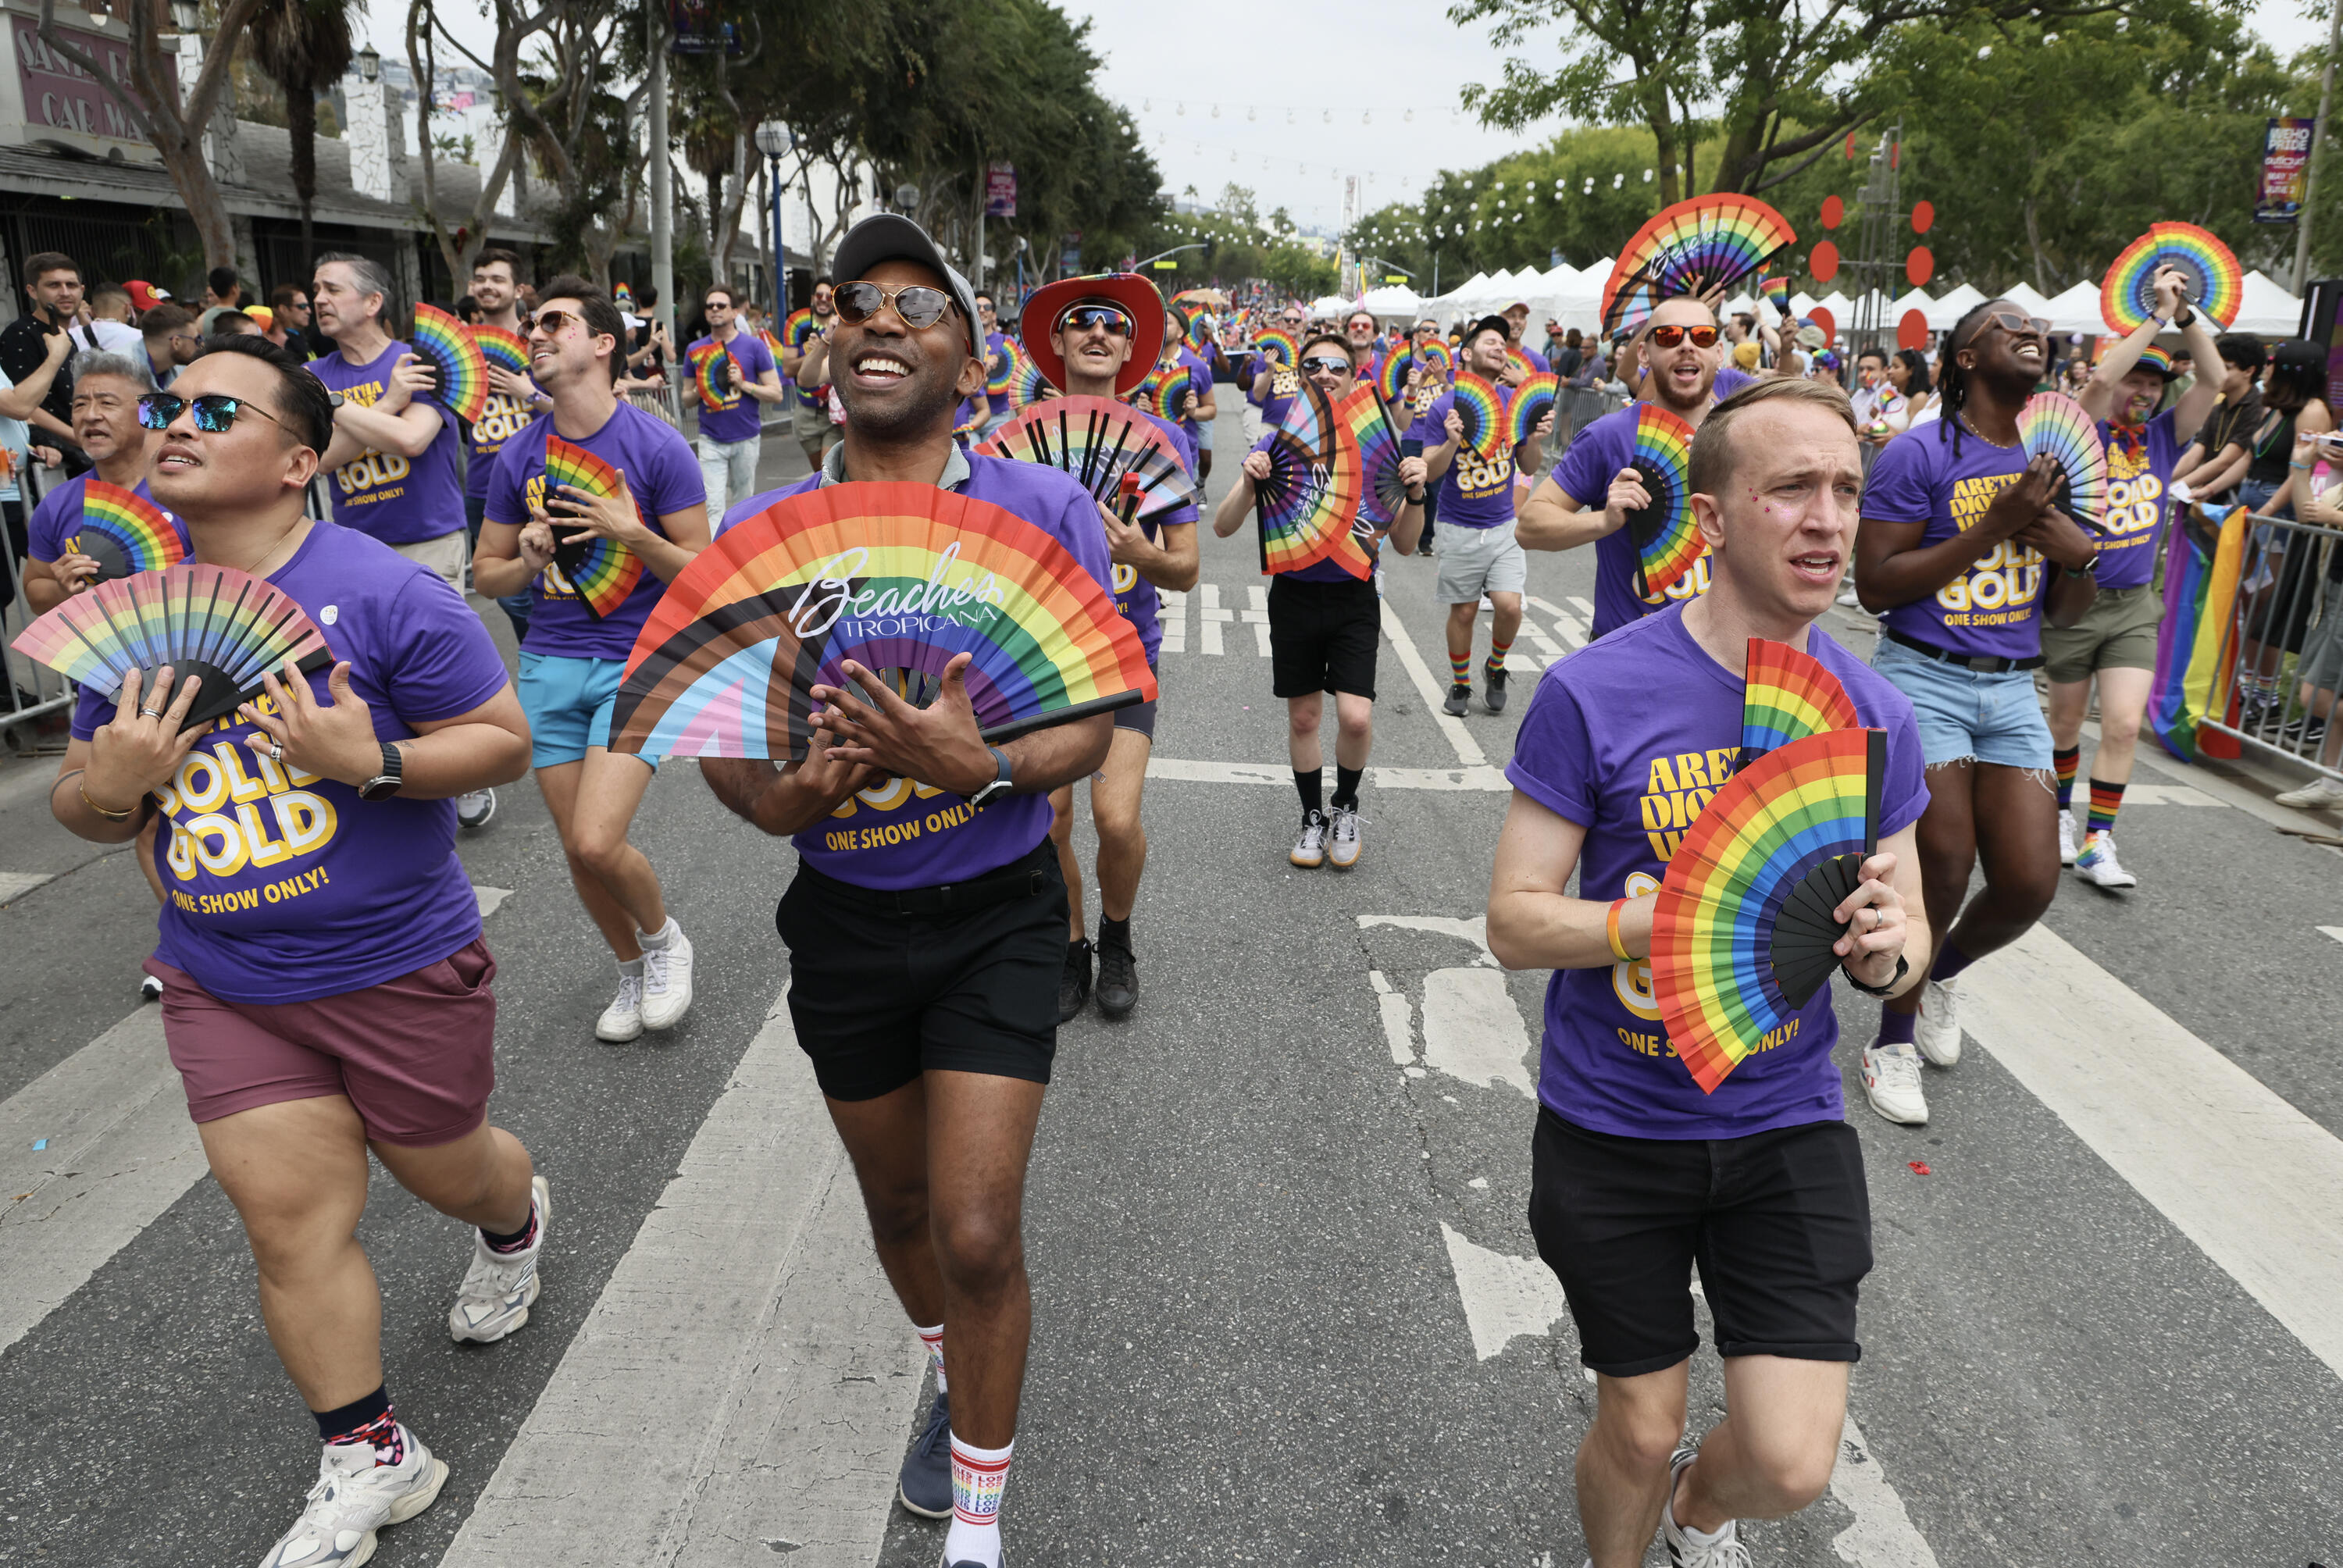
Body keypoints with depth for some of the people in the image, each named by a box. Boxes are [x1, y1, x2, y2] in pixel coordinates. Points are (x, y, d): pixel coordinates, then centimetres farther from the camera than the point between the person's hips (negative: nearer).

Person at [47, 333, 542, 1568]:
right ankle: (367, 1461, 23)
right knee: (289, 1221, 5)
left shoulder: (379, 591, -15)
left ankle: (515, 1219, 55)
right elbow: (83, 805, 9)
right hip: (221, 983, 4)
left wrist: (373, 762, -29)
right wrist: (106, 789, -14)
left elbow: (504, 739, -13)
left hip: (399, 967, -4)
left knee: (442, 1168, 17)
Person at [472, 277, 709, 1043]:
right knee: (577, 850, 8)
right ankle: (631, 968, 34)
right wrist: (526, 562, -10)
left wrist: (632, 534, -22)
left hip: (640, 660, -4)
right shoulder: (518, 455, 4)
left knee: (597, 842, -17)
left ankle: (665, 937, 14)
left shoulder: (658, 446, -8)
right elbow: (486, 571, 12)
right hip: (550, 663, 5)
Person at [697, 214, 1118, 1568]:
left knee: (977, 1236, -6)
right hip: (843, 920, 3)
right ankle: (954, 1377, 54)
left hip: (997, 913, -3)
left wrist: (983, 770, -31)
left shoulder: (1046, 511, -11)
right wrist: (775, 794, -22)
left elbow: (1096, 724, -10)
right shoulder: (763, 531, -5)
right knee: (899, 1202, 21)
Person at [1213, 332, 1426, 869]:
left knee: (1356, 718, -13)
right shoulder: (1277, 444, -4)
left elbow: (1404, 545, 0)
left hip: (1353, 597, -1)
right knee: (1303, 717, 9)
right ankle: (1313, 818, 31)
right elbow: (1223, 527, -7)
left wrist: (1415, 493, -17)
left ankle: (1345, 805, 17)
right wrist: (1250, 483, -24)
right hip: (1295, 596, 1)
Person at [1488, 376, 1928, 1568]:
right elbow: (1513, 923, -11)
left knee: (1792, 1465, 3)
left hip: (1786, 1125, 3)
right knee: (1640, 1430, 13)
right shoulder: (1592, 693, -15)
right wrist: (1649, 923, -28)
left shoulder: (1874, 718, -3)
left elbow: (1910, 942, 5)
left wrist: (1884, 949, -18)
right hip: (1614, 1127, -2)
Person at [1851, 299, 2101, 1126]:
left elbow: (2063, 614, 16)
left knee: (2030, 884, -2)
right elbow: (1874, 586, -14)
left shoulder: (2055, 460, 12)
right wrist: (1994, 526, -16)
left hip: (2012, 690, 6)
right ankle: (1893, 1039, 11)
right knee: (1944, 863, -12)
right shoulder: (1920, 453, -7)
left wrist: (2080, 556, -5)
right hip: (1924, 678, -5)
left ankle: (1941, 971, 31)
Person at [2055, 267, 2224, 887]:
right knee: (2066, 721, 12)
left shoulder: (2162, 435, 4)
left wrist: (2186, 315, -14)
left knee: (2124, 725, -8)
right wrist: (2158, 314, -23)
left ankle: (2097, 843, -2)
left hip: (2135, 606, 3)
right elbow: (2101, 379, -27)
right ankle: (2060, 813, 35)